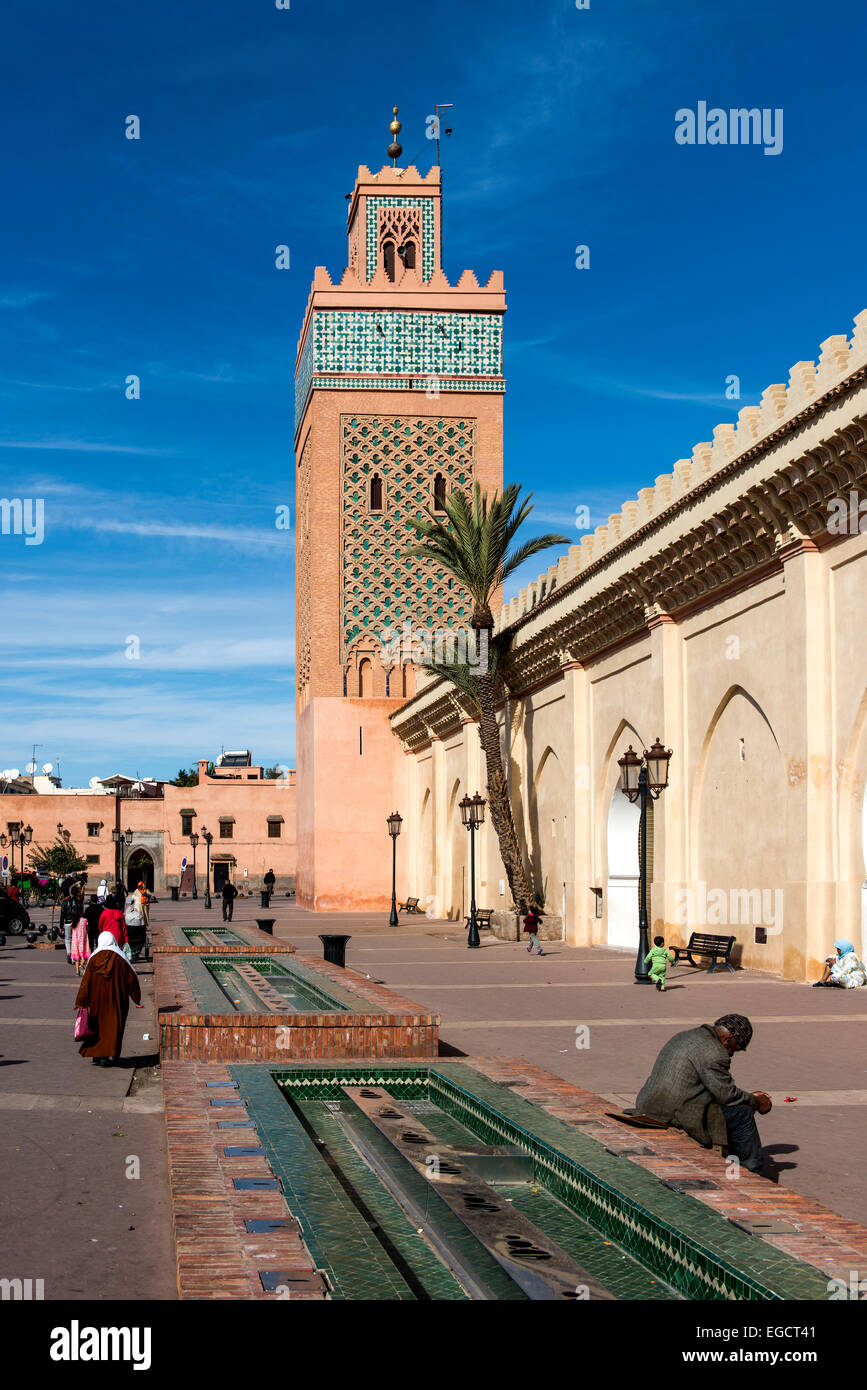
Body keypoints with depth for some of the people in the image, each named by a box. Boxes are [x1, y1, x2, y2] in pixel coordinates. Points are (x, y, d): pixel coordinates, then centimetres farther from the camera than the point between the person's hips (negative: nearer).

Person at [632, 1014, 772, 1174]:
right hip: (675, 1115, -11)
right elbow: (727, 1095, -12)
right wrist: (756, 1102, 6)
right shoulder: (713, 1053, -14)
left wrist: (748, 1096, 25)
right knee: (743, 1114, -1)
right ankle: (751, 1173, 12)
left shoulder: (684, 1036, 19)